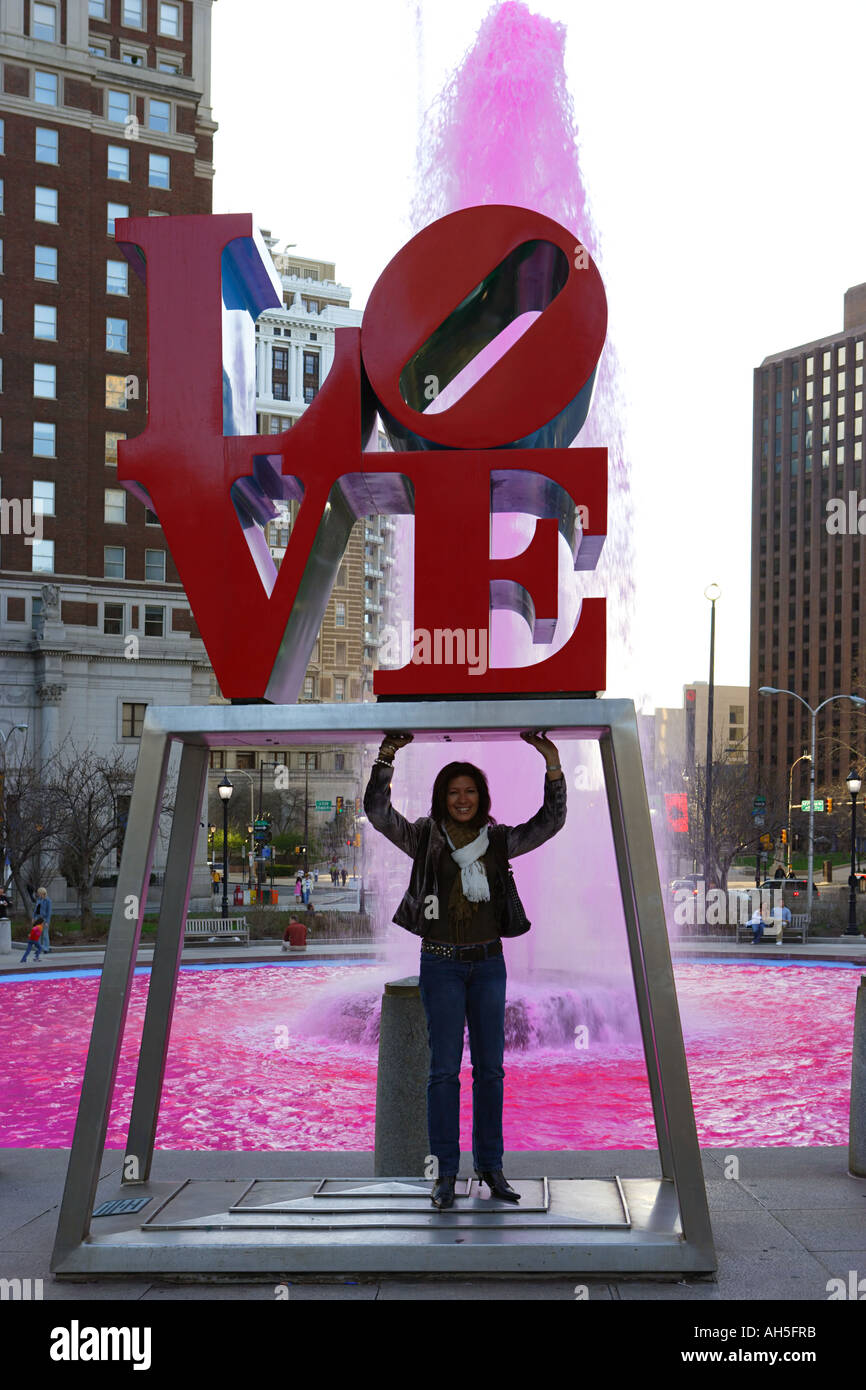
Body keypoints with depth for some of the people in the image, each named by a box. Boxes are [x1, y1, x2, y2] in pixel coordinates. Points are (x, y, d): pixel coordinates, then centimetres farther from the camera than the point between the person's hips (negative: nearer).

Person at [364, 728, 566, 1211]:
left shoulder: (498, 840, 5)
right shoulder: (425, 837, -1)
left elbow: (550, 823, 1)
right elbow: (378, 812, -12)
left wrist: (553, 766, -9)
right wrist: (387, 756, -21)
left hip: (488, 962, 3)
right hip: (442, 963, -3)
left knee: (490, 1067, 6)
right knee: (445, 1068, -2)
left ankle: (491, 1166, 16)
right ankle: (446, 1172, 4)